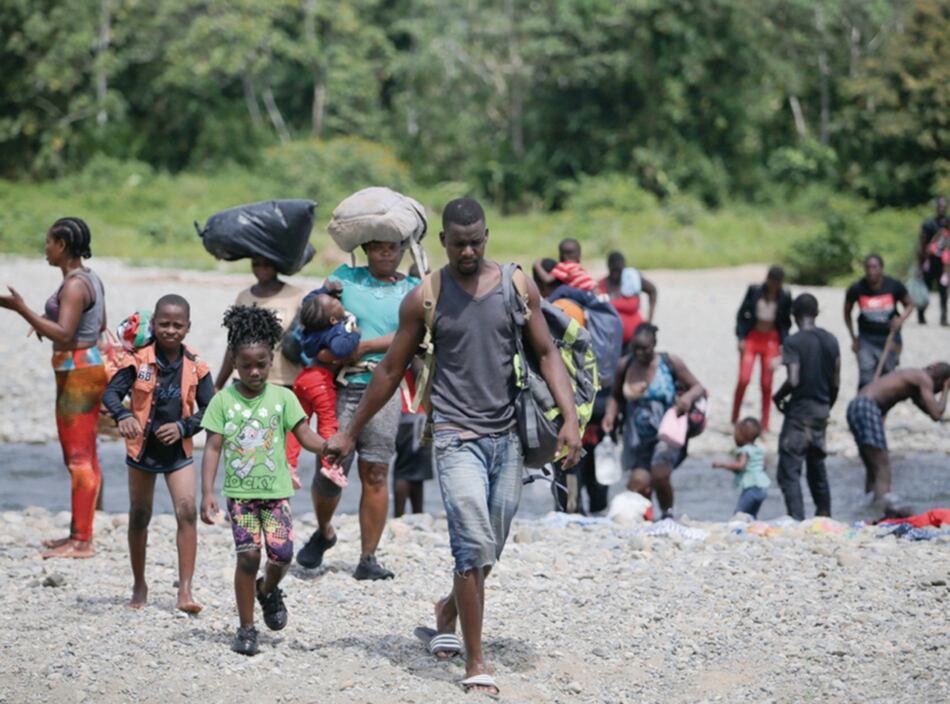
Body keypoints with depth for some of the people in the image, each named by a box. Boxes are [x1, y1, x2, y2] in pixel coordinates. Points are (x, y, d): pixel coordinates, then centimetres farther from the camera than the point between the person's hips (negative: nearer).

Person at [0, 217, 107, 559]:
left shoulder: (74, 285, -18)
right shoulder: (91, 280, 12)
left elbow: (64, 335, -25)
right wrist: (47, 323, 21)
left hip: (78, 373, -10)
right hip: (88, 368, 10)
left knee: (79, 457, -9)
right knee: (81, 456, 15)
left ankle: (82, 542, -9)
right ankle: (78, 533, 21)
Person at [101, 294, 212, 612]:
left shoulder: (195, 366, -6)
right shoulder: (139, 359, -11)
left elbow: (209, 408, -2)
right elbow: (112, 391, -16)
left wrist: (183, 427, -18)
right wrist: (123, 416, -36)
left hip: (178, 450, 0)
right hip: (143, 447, 0)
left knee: (187, 512, -14)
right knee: (139, 517, 12)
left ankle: (185, 591, -14)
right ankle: (139, 585, 29)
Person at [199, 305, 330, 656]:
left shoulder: (282, 397, 2)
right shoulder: (223, 400, 0)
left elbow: (305, 436, -2)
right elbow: (213, 448, 0)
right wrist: (207, 493, -8)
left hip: (275, 489, 1)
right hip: (239, 491, -1)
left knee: (282, 553, -10)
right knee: (248, 555, -8)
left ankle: (268, 589, 25)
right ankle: (246, 627, 6)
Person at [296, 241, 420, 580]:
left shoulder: (412, 289, 9)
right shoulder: (344, 277, 11)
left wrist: (363, 347, -15)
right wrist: (323, 348, -12)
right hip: (341, 386, 0)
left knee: (375, 473, -6)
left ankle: (368, 558, 0)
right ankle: (324, 532, 27)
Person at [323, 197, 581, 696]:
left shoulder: (519, 288, 5)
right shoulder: (424, 299, 0)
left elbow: (546, 354, 7)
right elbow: (391, 370, 8)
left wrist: (569, 417, -7)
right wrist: (349, 433, 11)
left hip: (507, 436, 3)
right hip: (457, 435, -3)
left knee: (488, 551, 11)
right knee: (473, 543, -15)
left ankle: (449, 611, 42)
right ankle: (476, 664, -10)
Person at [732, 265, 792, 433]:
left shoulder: (784, 297, -3)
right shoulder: (754, 290, -5)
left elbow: (785, 323, 7)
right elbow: (742, 314, 2)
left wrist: (782, 344, -3)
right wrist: (741, 337, -5)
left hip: (771, 341, 1)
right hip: (752, 338, -1)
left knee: (766, 384, -1)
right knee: (743, 379, -11)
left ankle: (764, 425, 8)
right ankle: (734, 420, 5)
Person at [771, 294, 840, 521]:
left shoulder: (793, 342, -13)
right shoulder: (830, 341, 6)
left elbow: (793, 380, -21)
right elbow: (836, 382, 8)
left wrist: (777, 397, -3)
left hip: (799, 410, -7)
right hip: (822, 410, 7)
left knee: (789, 470, -7)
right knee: (816, 465, 20)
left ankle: (797, 520, -20)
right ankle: (824, 517, 26)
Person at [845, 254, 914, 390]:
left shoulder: (894, 286, -11)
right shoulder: (856, 289, -10)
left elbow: (909, 305, 5)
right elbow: (847, 312, 7)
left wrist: (901, 319, -16)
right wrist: (853, 338, 5)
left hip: (889, 337, 1)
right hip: (866, 339, -1)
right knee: (866, 380, -11)